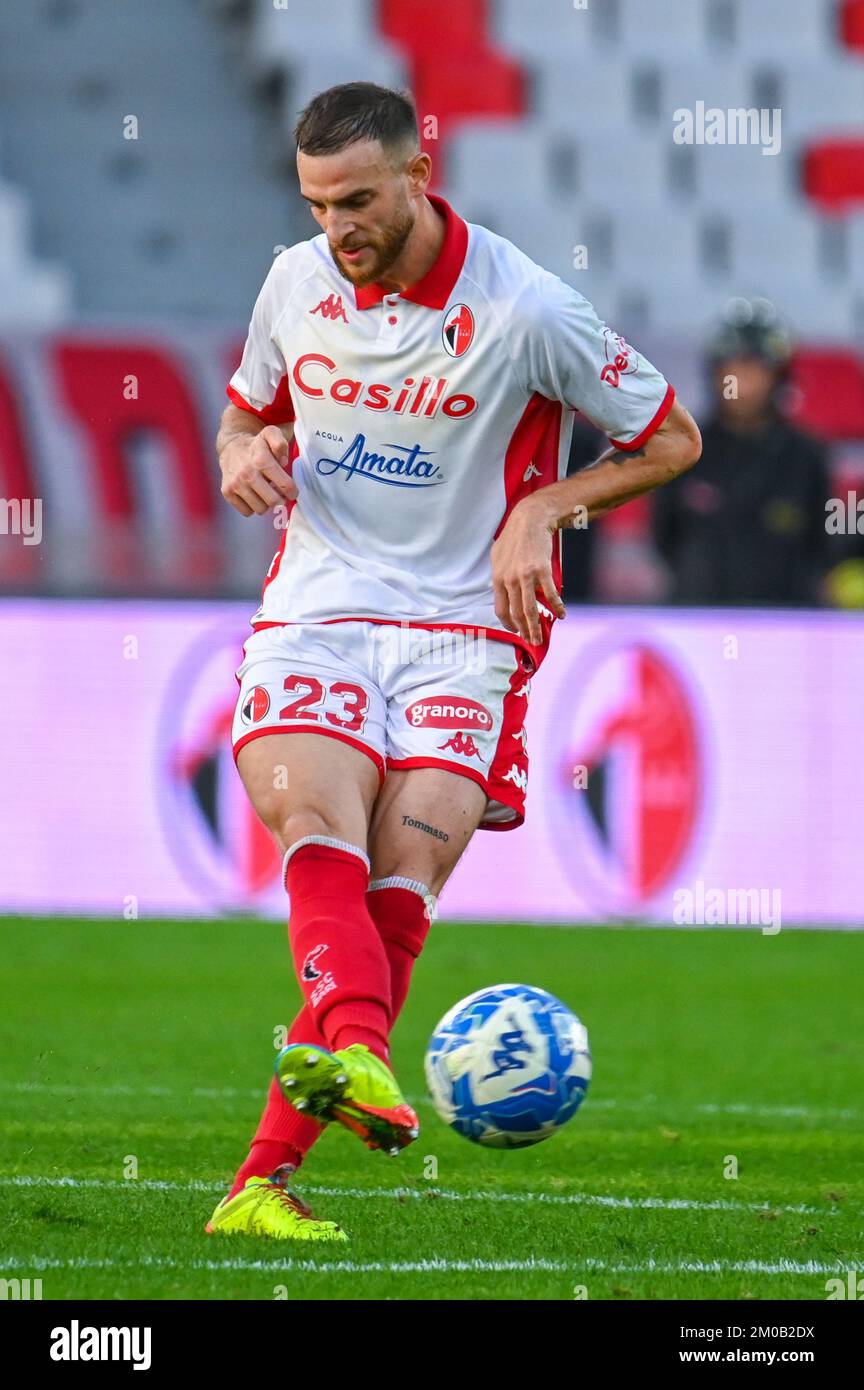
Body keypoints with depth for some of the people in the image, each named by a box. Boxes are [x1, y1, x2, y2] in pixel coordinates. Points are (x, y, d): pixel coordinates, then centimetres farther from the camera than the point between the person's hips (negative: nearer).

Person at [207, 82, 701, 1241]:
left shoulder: (525, 310, -7)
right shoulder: (298, 284, 6)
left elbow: (672, 439, 5)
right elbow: (248, 412, 25)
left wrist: (542, 511, -8)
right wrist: (244, 456, 0)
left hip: (462, 628, -2)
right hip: (317, 611, 2)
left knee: (399, 885, -19)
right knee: (317, 829, -28)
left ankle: (268, 1176, -23)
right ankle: (359, 1059, -51)